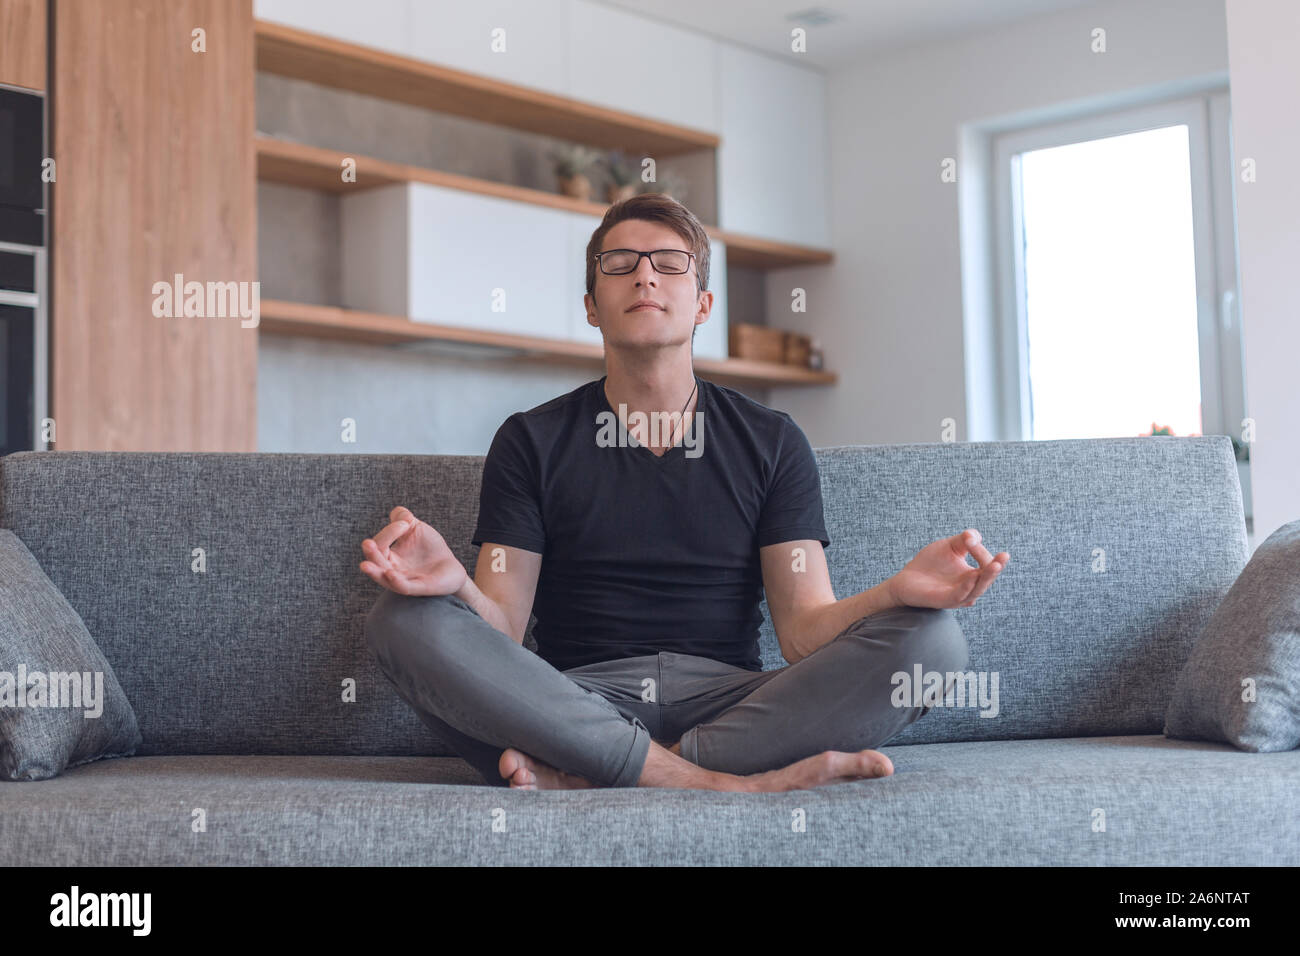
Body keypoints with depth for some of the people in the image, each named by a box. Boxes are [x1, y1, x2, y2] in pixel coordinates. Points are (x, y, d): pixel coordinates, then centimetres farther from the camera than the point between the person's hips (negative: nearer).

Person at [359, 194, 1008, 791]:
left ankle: (578, 775, -28)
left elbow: (803, 629, 2)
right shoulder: (533, 442, 11)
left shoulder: (772, 442, 12)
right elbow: (501, 630, 0)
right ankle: (721, 781, -31)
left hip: (730, 700, 1)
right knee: (405, 621, -26)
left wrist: (898, 590, -21)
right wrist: (456, 584, -24)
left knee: (931, 639, -24)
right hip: (577, 704, -1)